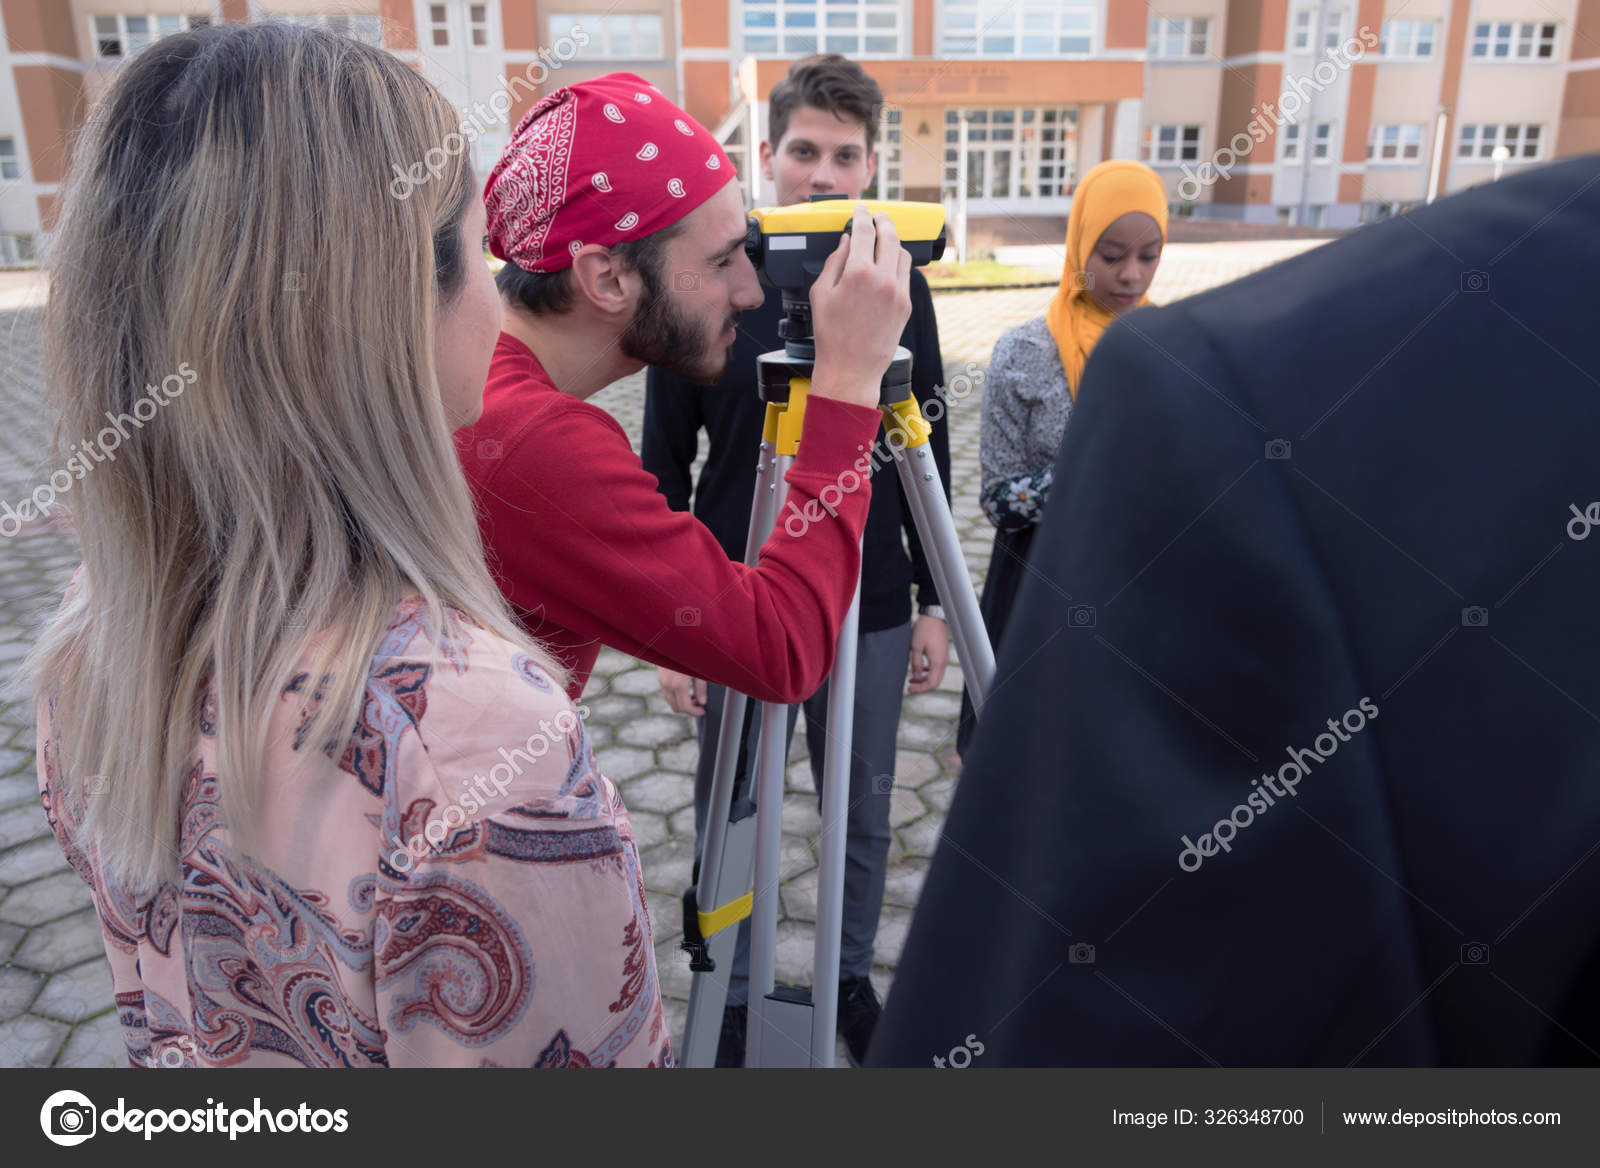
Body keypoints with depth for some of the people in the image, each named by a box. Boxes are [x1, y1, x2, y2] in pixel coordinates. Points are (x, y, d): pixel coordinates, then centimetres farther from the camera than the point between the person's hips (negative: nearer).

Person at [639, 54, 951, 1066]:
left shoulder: (899, 287, 1)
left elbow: (928, 453, 6)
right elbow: (665, 468, -2)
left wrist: (934, 601, 5)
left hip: (871, 610, 2)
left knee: (864, 810, 15)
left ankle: (852, 975, 38)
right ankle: (732, 995, 34)